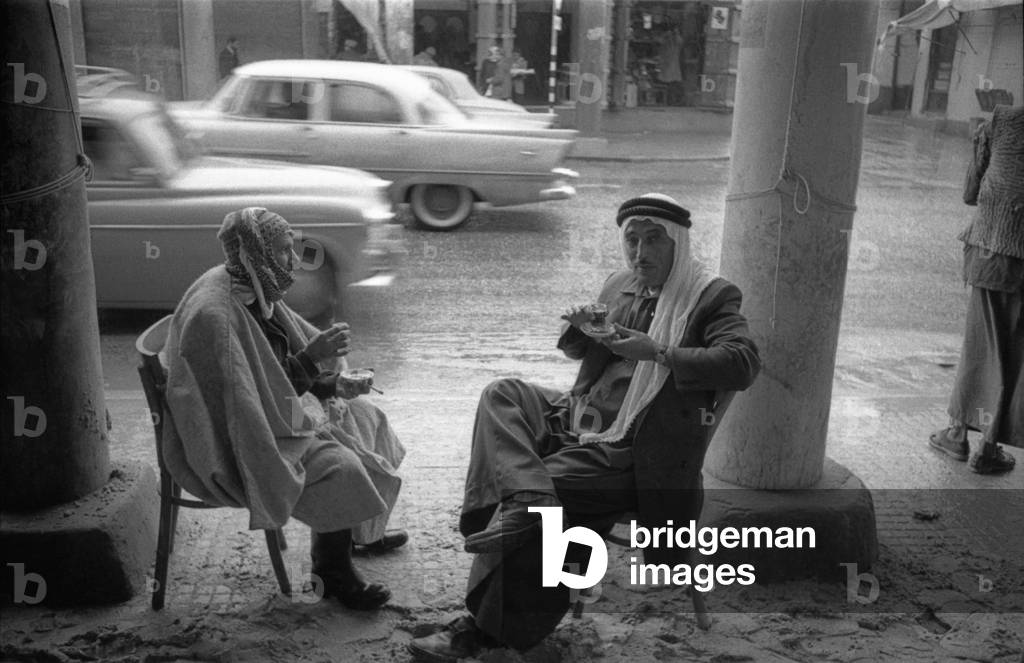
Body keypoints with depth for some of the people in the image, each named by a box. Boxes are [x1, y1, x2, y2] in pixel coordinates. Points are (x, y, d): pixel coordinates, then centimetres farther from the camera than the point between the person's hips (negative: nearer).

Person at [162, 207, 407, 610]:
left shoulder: (252, 290, -1)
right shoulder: (214, 317, -31)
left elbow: (278, 364, 13)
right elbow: (255, 404, -31)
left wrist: (332, 382, -1)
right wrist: (311, 358, -28)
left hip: (277, 407, 10)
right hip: (234, 444, -10)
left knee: (365, 418, 14)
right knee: (339, 469, -23)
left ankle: (364, 532, 32)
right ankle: (332, 574, 1)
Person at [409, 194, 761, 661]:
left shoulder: (713, 296, -5)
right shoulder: (619, 285, 14)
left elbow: (742, 363, -20)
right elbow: (578, 351, 26)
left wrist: (659, 352, -27)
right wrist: (582, 329, 1)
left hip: (627, 454, -7)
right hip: (579, 419, 8)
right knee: (502, 395, -11)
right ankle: (527, 496, -34)